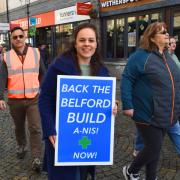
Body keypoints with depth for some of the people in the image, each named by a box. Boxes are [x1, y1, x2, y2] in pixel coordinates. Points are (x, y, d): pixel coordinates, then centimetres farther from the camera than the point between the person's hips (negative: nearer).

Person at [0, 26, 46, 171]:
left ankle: (37, 158, 2)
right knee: (19, 127, 19)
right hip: (15, 100, 1)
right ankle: (21, 146, 43)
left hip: (34, 98, -1)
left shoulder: (35, 53, 1)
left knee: (35, 129, -5)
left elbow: (42, 74, 8)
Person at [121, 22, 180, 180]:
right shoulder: (141, 56, -13)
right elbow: (126, 80, -15)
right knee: (154, 148, 0)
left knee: (154, 147, 18)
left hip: (165, 114, 7)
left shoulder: (167, 56, 12)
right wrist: (127, 106, -20)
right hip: (148, 113, -7)